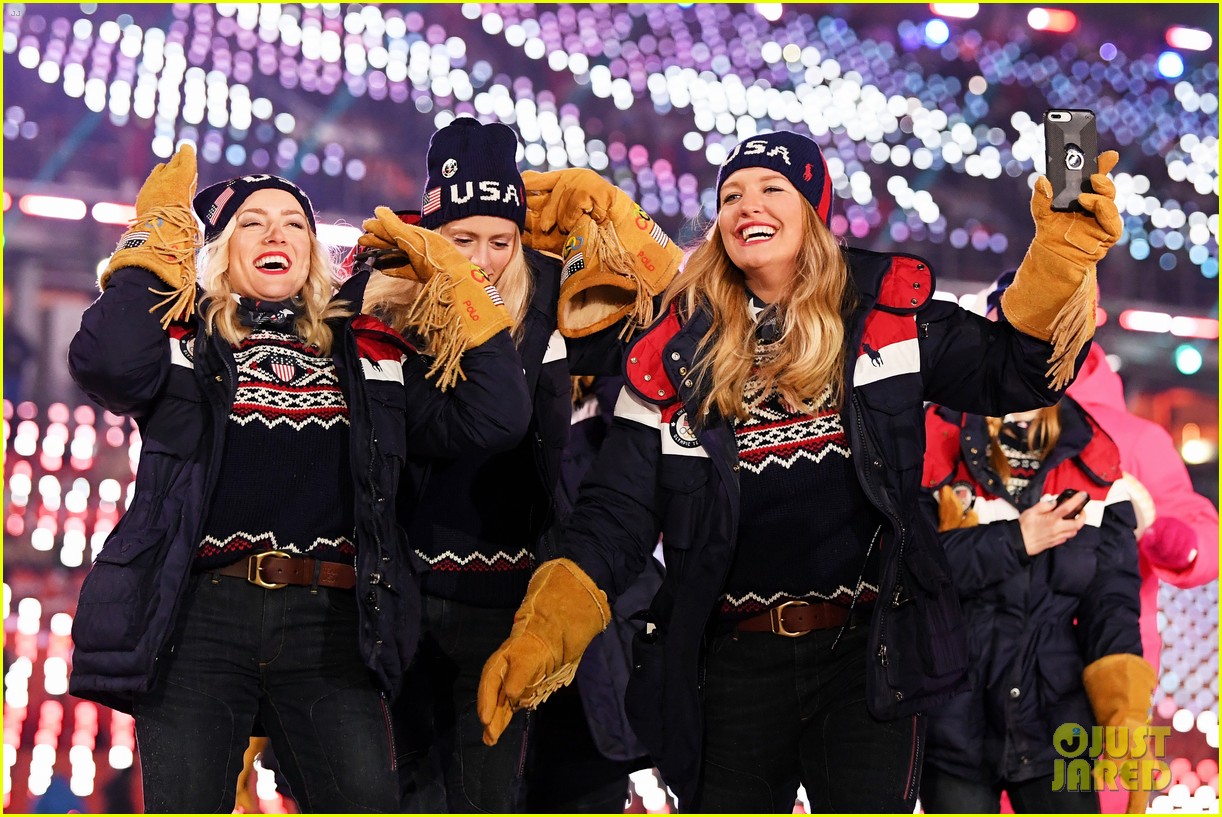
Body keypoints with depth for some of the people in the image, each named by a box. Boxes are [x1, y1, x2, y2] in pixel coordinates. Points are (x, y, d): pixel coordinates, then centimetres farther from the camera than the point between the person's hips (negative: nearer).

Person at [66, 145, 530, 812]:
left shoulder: (367, 353, 17)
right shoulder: (184, 338, 10)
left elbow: (495, 418, 9)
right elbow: (108, 364, -14)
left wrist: (463, 292, 8)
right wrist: (155, 242, -3)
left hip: (328, 624, 2)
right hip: (198, 615, -1)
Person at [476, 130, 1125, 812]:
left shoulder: (888, 314, 0)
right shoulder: (678, 349, 0)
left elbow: (1018, 370, -3)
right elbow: (618, 511, -2)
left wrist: (1064, 253, -20)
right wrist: (544, 633, -16)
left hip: (869, 653, -1)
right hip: (733, 665, 1)